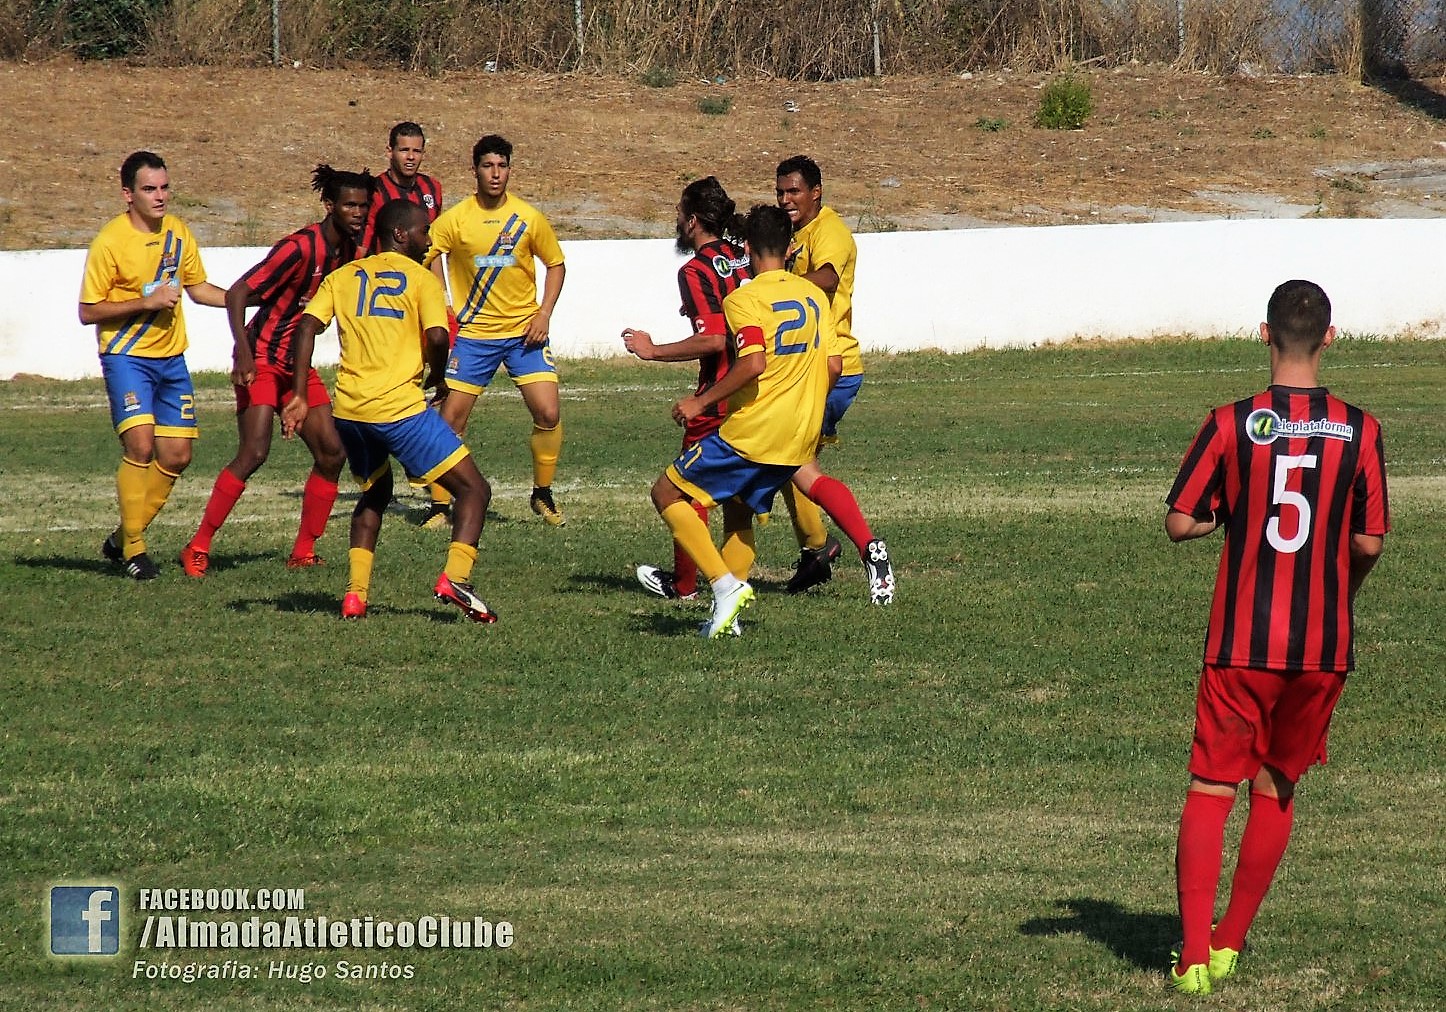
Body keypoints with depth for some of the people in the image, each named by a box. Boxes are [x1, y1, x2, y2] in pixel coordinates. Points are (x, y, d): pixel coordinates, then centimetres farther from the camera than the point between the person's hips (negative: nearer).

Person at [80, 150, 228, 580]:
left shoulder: (178, 232, 4)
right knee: (140, 445, -21)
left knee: (176, 455, 3)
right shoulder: (110, 242, -14)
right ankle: (133, 549, -7)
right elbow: (88, 311, -11)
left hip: (171, 359, 6)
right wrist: (146, 303, -21)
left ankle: (123, 538, 20)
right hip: (127, 356, -6)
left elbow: (197, 287, 19)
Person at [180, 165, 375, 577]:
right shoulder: (300, 247, -20)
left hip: (298, 365, 8)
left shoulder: (349, 250, 5)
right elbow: (237, 294, -22)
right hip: (262, 359, -8)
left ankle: (303, 552, 10)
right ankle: (198, 548, -12)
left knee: (332, 453, 0)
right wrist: (243, 354, -32)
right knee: (253, 452, -19)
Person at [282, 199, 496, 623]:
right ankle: (455, 577, -19)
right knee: (473, 489, 2)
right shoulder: (421, 278, 3)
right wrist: (439, 377, 8)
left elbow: (306, 328, 4)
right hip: (400, 406, -6)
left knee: (375, 493, 29)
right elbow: (437, 337, -12)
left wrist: (299, 397, 3)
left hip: (348, 410, 6)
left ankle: (355, 594, 16)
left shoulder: (343, 276, 16)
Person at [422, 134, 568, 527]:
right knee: (451, 417, -5)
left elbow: (556, 265, 9)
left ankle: (542, 494, 11)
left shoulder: (529, 217, -2)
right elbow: (425, 257, 0)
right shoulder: (455, 219, -7)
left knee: (548, 413, -10)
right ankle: (438, 506, 7)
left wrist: (544, 313, -2)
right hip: (472, 333, -1)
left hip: (524, 331, 1)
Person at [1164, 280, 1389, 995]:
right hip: (1325, 644, 2)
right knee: (1277, 789, 17)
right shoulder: (1359, 430, -3)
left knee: (1211, 789, 4)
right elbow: (1369, 542, 1)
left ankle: (1194, 956, -6)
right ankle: (1230, 943, 22)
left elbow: (1179, 522, -7)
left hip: (1241, 642, -2)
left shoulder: (1232, 424, -8)